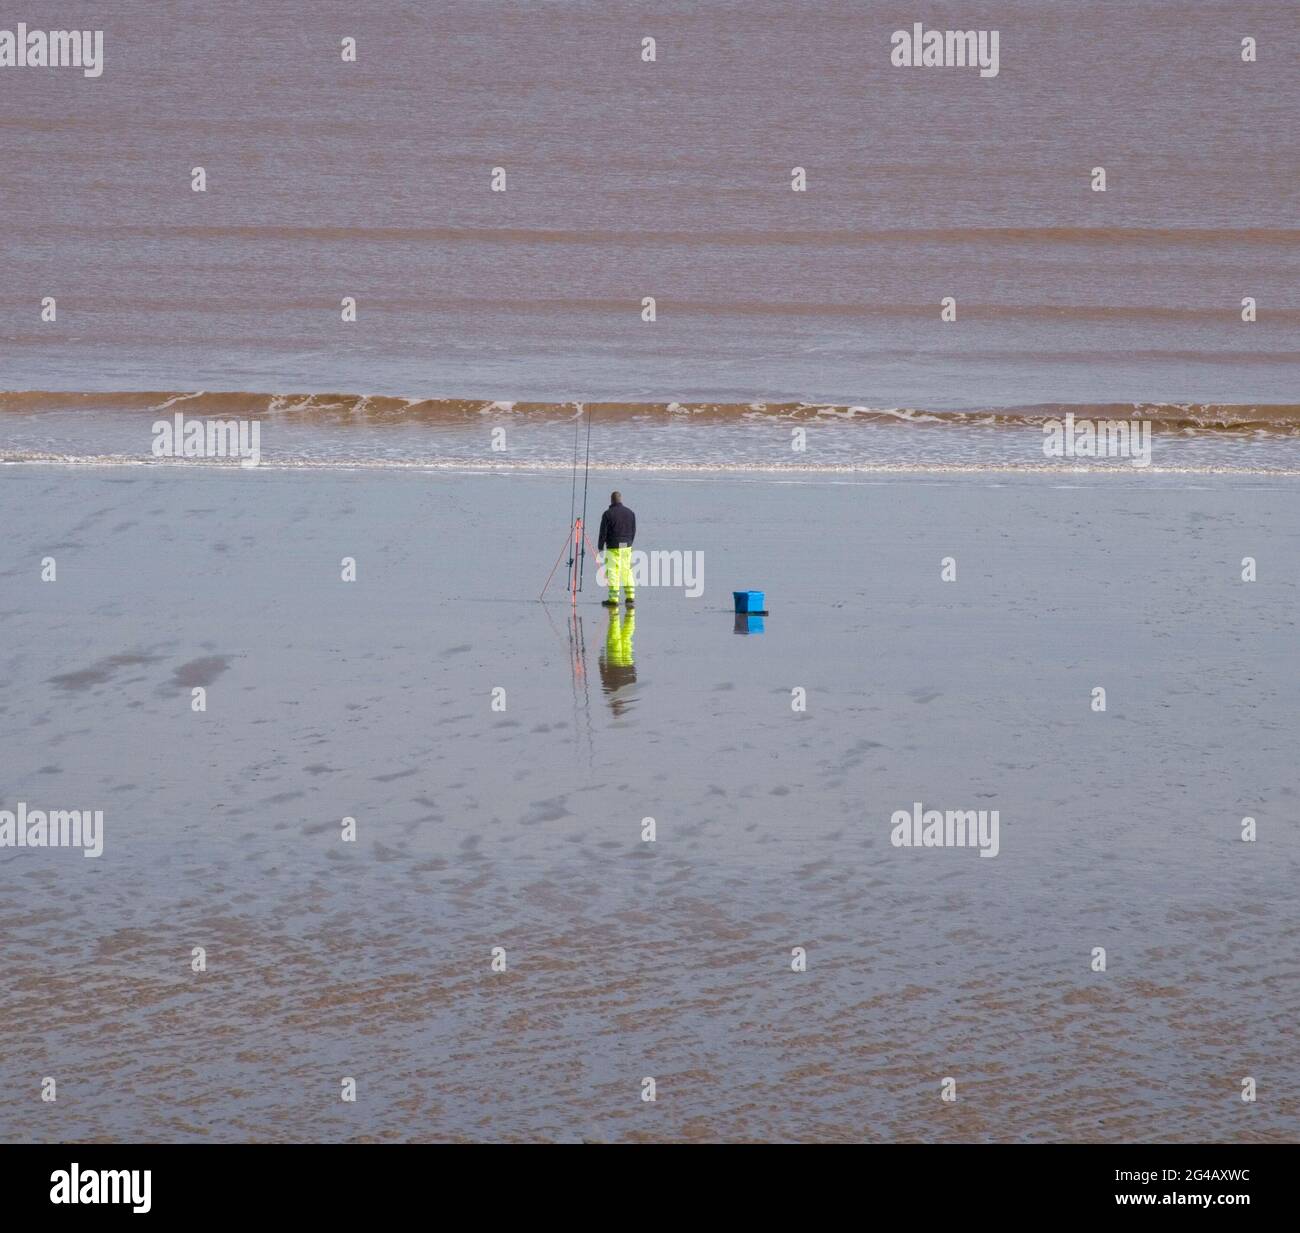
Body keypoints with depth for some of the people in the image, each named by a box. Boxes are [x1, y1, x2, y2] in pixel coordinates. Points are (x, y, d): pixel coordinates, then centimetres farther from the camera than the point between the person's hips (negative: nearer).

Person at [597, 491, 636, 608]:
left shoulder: (608, 514, -9)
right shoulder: (630, 513, 6)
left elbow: (603, 532, -7)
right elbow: (633, 531, 11)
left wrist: (600, 547, 5)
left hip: (613, 547, -5)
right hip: (627, 546, 5)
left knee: (613, 572, -1)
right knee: (627, 571, 12)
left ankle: (613, 599, -2)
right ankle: (630, 597, 8)